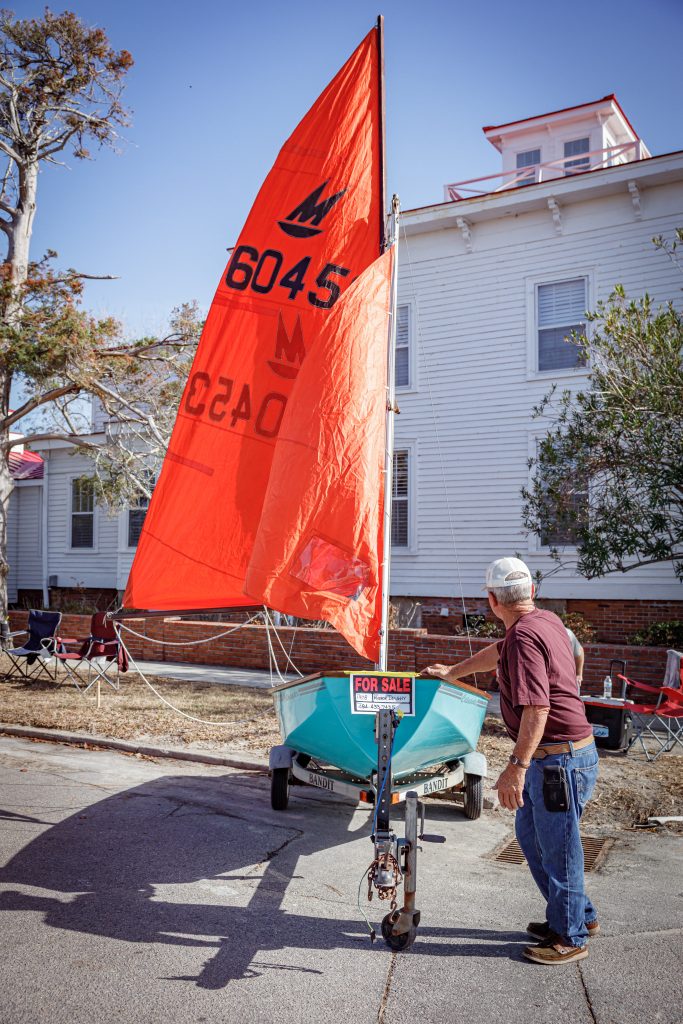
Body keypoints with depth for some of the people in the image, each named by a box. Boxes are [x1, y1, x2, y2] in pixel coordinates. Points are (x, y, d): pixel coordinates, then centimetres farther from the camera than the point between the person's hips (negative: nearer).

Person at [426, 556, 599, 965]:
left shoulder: (524, 635, -21)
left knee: (558, 847, 5)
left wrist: (517, 766, -29)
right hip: (554, 758, 10)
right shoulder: (546, 621, 10)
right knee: (530, 833, 22)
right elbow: (498, 653, 26)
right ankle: (578, 915, 36)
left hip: (560, 760, -10)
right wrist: (452, 672, 38)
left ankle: (571, 938, 23)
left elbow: (537, 707, -29)